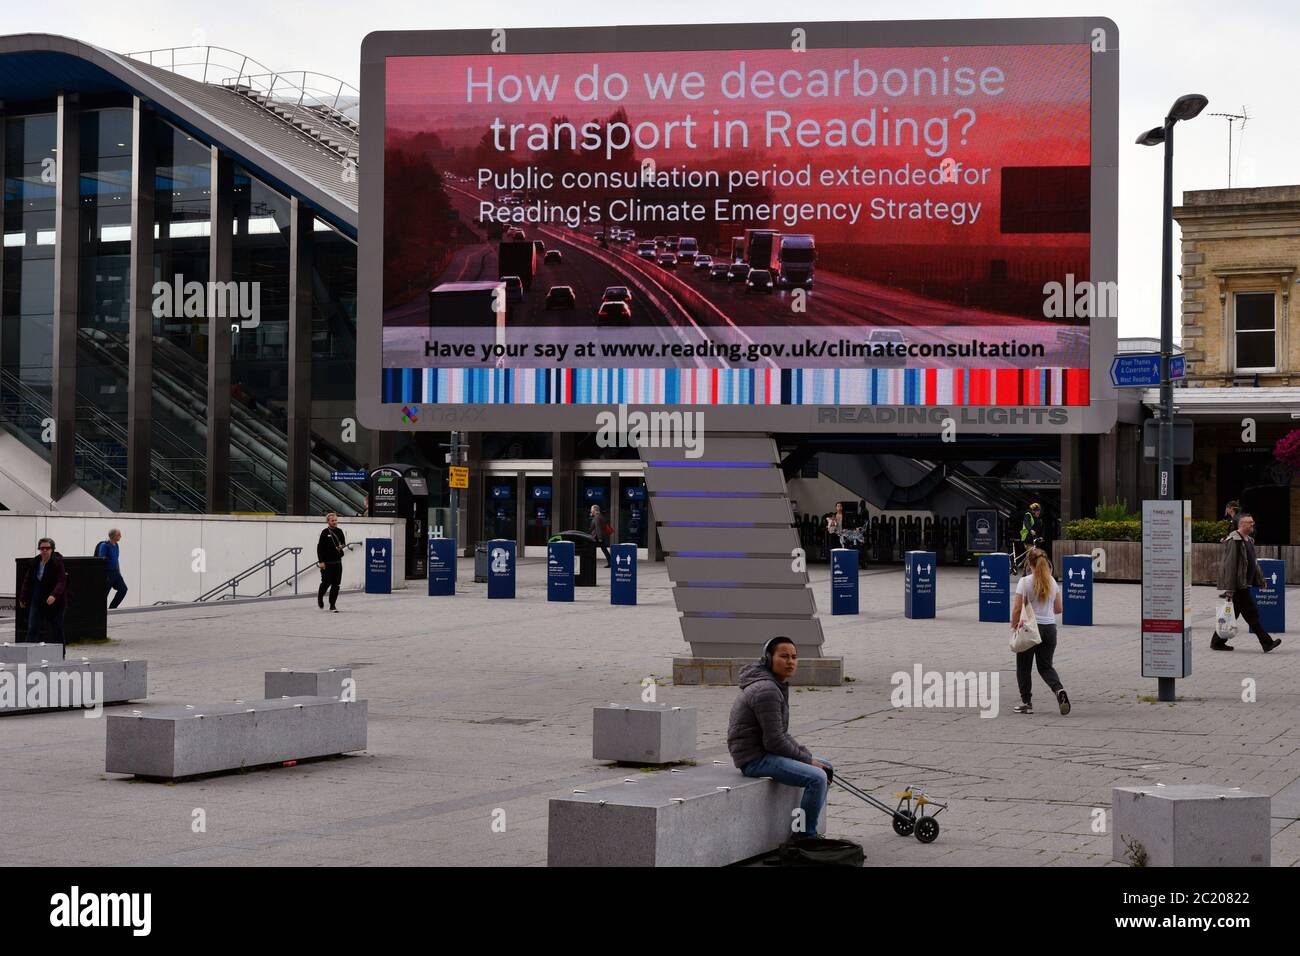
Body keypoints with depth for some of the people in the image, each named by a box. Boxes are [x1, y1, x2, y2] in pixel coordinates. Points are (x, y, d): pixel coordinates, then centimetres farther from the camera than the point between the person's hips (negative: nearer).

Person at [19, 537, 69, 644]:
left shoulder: (57, 563, -12)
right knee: (32, 628, -4)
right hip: (37, 601, 4)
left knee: (56, 630, 5)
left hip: (54, 602, -4)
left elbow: (61, 581, -20)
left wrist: (54, 595, -35)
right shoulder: (35, 563, 4)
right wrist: (23, 598, 15)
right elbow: (27, 580, 14)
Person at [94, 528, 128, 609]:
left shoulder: (116, 545, 11)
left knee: (123, 589, -5)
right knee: (104, 593, -1)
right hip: (107, 572, -7)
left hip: (115, 572, 7)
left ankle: (112, 608, 5)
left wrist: (119, 572, 20)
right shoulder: (104, 545, -14)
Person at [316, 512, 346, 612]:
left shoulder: (339, 531, 8)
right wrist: (321, 561, -14)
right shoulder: (325, 532, -7)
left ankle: (332, 605, 9)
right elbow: (320, 547, -9)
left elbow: (343, 543, 21)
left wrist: (341, 546, -4)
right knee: (326, 582, -2)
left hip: (337, 561, 4)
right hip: (326, 562, -4)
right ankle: (320, 597, 28)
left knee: (336, 584, 1)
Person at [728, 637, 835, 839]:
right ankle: (805, 837, -11)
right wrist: (807, 759, -12)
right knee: (817, 777, -23)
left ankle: (809, 830, 18)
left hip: (767, 752, 11)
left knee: (826, 768, 14)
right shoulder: (766, 690, -19)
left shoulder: (778, 686, 15)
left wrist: (805, 752, 8)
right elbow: (774, 741, -22)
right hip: (755, 758, -11)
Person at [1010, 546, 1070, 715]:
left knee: (1024, 667, 10)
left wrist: (1013, 625, 3)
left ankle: (1026, 703, 12)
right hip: (1050, 627, 5)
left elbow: (1017, 608, -13)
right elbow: (1058, 609, 11)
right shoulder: (1053, 582, 5)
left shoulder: (1025, 582, -11)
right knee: (1045, 666, 13)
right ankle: (1059, 690, -14)